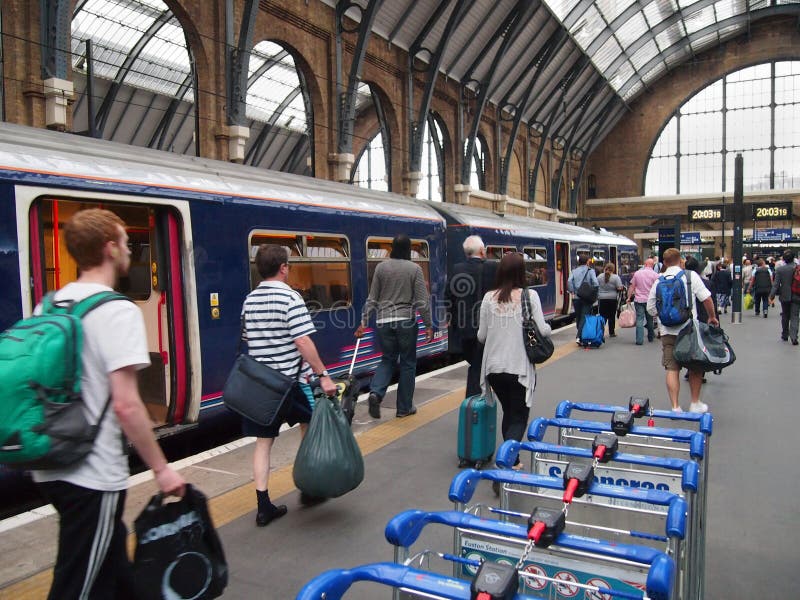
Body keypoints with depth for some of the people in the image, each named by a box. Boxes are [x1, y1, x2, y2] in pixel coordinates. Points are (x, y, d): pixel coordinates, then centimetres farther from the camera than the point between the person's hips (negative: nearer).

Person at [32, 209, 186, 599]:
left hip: (51, 468, 8)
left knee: (111, 567, 25)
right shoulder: (118, 311, -17)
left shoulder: (48, 307, 7)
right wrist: (161, 469, -14)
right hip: (93, 476, -8)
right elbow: (126, 405, -22)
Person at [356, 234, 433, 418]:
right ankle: (404, 408, 16)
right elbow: (422, 301, -6)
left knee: (387, 359, 17)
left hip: (384, 321, 3)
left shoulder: (381, 267, 2)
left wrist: (364, 322, 8)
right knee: (407, 363, 10)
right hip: (406, 321, -3)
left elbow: (372, 299, 4)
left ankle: (375, 393, -6)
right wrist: (429, 325, 1)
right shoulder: (414, 268, -5)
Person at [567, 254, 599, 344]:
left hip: (576, 297, 3)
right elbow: (595, 283, -15)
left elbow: (569, 281, -8)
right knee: (584, 317, -4)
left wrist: (572, 292, -3)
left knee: (578, 317, 15)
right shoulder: (590, 271, -2)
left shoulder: (574, 271, 6)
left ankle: (580, 335, 23)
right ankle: (579, 337, -17)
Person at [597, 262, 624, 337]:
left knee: (603, 316, 4)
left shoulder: (600, 277, 2)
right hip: (612, 299, -2)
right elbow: (620, 288, -10)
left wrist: (597, 296, 17)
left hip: (602, 299, 2)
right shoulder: (616, 277, -5)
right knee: (612, 316, 5)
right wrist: (623, 287, 11)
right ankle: (611, 333, 10)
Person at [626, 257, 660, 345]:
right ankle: (650, 337, 29)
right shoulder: (655, 275, -4)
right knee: (650, 319, 15)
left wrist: (629, 297, 11)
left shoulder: (637, 273, 2)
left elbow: (632, 286, 4)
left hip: (639, 300, 0)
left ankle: (639, 340, -8)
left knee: (639, 320, -2)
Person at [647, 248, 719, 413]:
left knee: (672, 369, 3)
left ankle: (675, 407, 0)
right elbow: (707, 298, -4)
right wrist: (712, 317, 11)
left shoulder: (659, 281, 6)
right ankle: (695, 403, 22)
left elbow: (650, 308, 9)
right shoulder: (691, 275, -2)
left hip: (667, 331, 2)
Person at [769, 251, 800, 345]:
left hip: (785, 296, 1)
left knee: (785, 316, 16)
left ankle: (785, 335, 26)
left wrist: (772, 295, -9)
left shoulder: (780, 269, -9)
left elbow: (776, 284, -11)